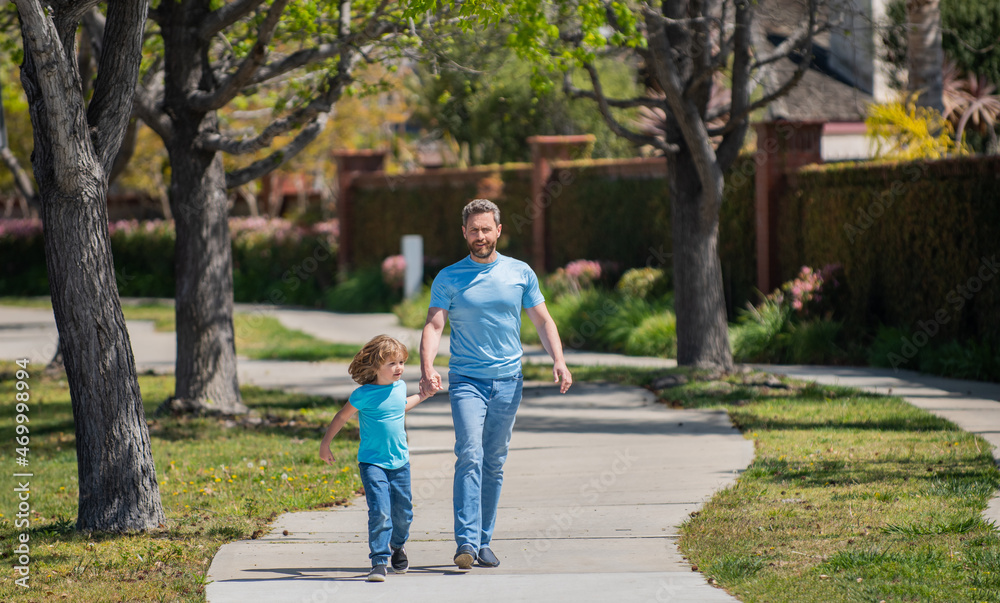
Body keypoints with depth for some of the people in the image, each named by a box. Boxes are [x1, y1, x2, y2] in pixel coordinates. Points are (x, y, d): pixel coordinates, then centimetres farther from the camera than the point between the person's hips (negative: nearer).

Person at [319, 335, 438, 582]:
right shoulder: (364, 395, -15)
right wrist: (325, 444, 5)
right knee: (379, 511, -18)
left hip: (400, 462, 5)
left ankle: (397, 546, 42)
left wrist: (422, 396, 27)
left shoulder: (400, 387, 3)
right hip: (372, 462, -5)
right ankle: (379, 561, -13)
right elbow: (342, 417, -1)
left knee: (403, 512, 13)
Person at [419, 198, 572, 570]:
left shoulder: (520, 273, 7)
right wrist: (427, 368, -24)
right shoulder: (448, 279, 1)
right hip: (466, 380, -3)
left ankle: (483, 541, 16)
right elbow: (434, 325, -7)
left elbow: (543, 320, 10)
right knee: (469, 457, -17)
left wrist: (559, 360, -5)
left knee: (494, 464, 8)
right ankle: (466, 543, -21)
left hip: (507, 381, 3)